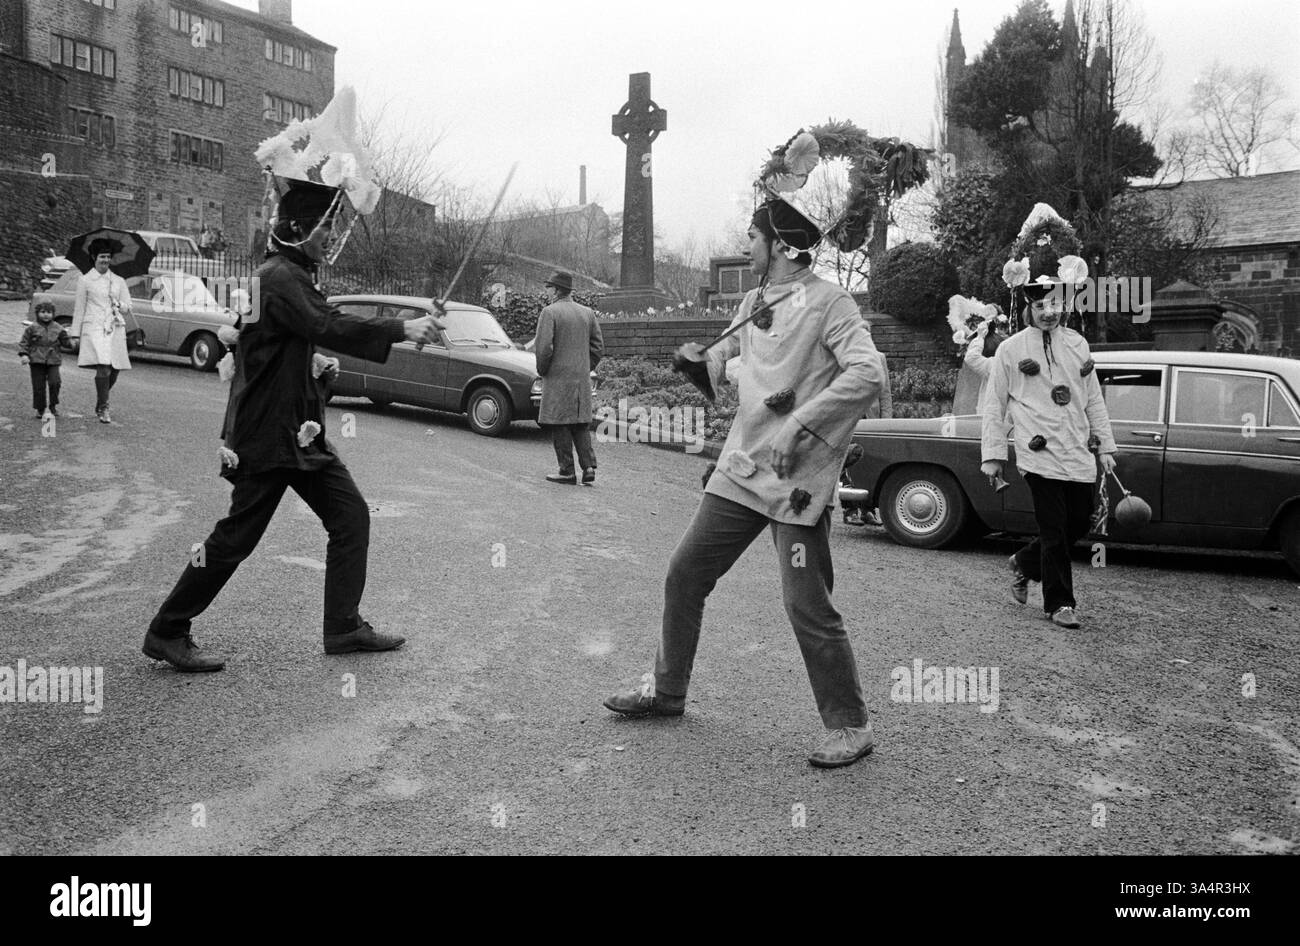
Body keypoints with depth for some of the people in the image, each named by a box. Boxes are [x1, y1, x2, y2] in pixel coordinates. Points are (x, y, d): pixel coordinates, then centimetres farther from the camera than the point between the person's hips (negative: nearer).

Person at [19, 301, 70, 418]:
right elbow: (24, 342, 5)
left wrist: (64, 336, -9)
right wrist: (23, 354, -7)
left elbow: (66, 343, 11)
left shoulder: (57, 328, 9)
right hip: (37, 361, -1)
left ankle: (53, 406, 3)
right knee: (38, 386, 2)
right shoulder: (32, 328, 3)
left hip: (53, 361, 1)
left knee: (55, 382, -15)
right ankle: (40, 409, 14)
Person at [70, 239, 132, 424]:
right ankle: (103, 409, -10)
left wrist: (121, 306, -9)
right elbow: (79, 309, 7)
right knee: (103, 368, -19)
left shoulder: (119, 281, 14)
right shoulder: (85, 281, 6)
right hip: (94, 328, -3)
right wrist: (75, 334, 5)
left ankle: (99, 405, 27)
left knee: (113, 372, 2)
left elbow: (128, 309, 14)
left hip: (116, 329, 4)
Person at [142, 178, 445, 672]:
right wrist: (402, 329, -26)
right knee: (235, 538, -2)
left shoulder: (293, 277, 16)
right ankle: (166, 633, 14)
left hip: (299, 431, 10)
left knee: (351, 517, 7)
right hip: (265, 434, -10)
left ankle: (345, 626, 15)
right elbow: (329, 327, -29)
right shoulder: (277, 278, -16)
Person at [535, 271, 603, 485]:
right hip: (582, 379, 6)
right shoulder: (587, 313, 9)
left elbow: (543, 347, -17)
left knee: (560, 426, 2)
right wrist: (585, 369, 16)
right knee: (581, 425, 12)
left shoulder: (550, 312, -10)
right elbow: (598, 347, 10)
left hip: (558, 378, -6)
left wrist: (541, 370, -2)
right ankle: (589, 466, 1)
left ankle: (567, 472, 4)